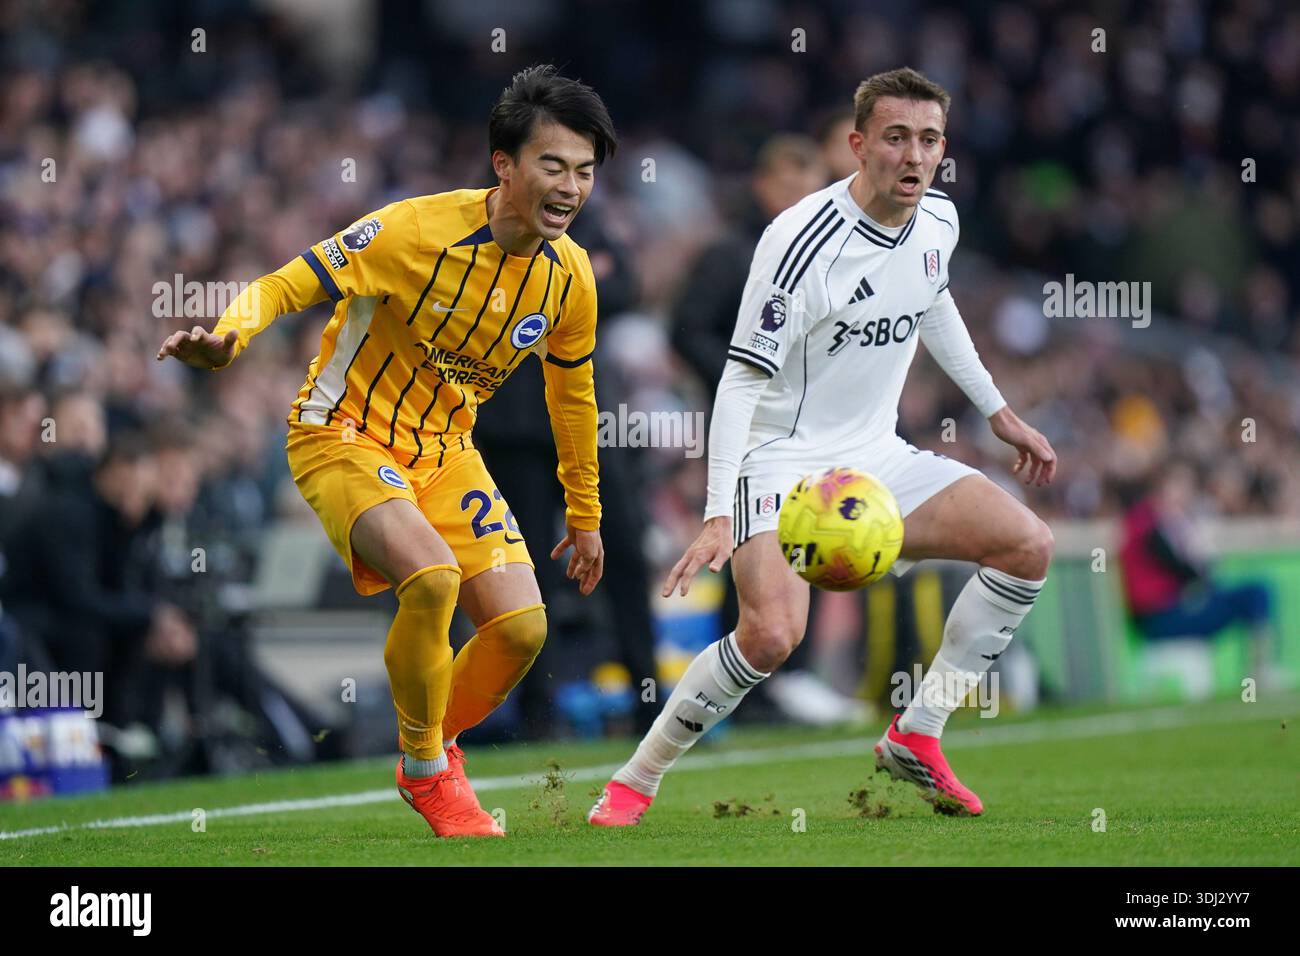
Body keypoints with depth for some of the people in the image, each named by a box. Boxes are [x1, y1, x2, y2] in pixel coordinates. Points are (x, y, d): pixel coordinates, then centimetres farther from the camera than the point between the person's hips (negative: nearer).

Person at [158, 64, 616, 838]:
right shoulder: (420, 231, -25)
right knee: (432, 576, -31)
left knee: (522, 626, -8)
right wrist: (228, 339, -42)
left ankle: (437, 744, 24)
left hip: (446, 448, 6)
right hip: (346, 435, -6)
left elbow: (571, 391, 13)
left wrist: (585, 514, 21)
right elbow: (284, 286, -20)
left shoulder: (570, 275, -6)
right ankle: (426, 770, -6)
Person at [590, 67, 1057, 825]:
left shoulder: (938, 221, 1)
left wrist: (998, 411, 28)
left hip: (877, 458, 7)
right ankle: (634, 783, -10)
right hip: (784, 462, -7)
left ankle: (916, 737, 4)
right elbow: (742, 379, -22)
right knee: (773, 633, -29)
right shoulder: (804, 241, -22)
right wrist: (719, 518, -30)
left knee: (1029, 545, -5)